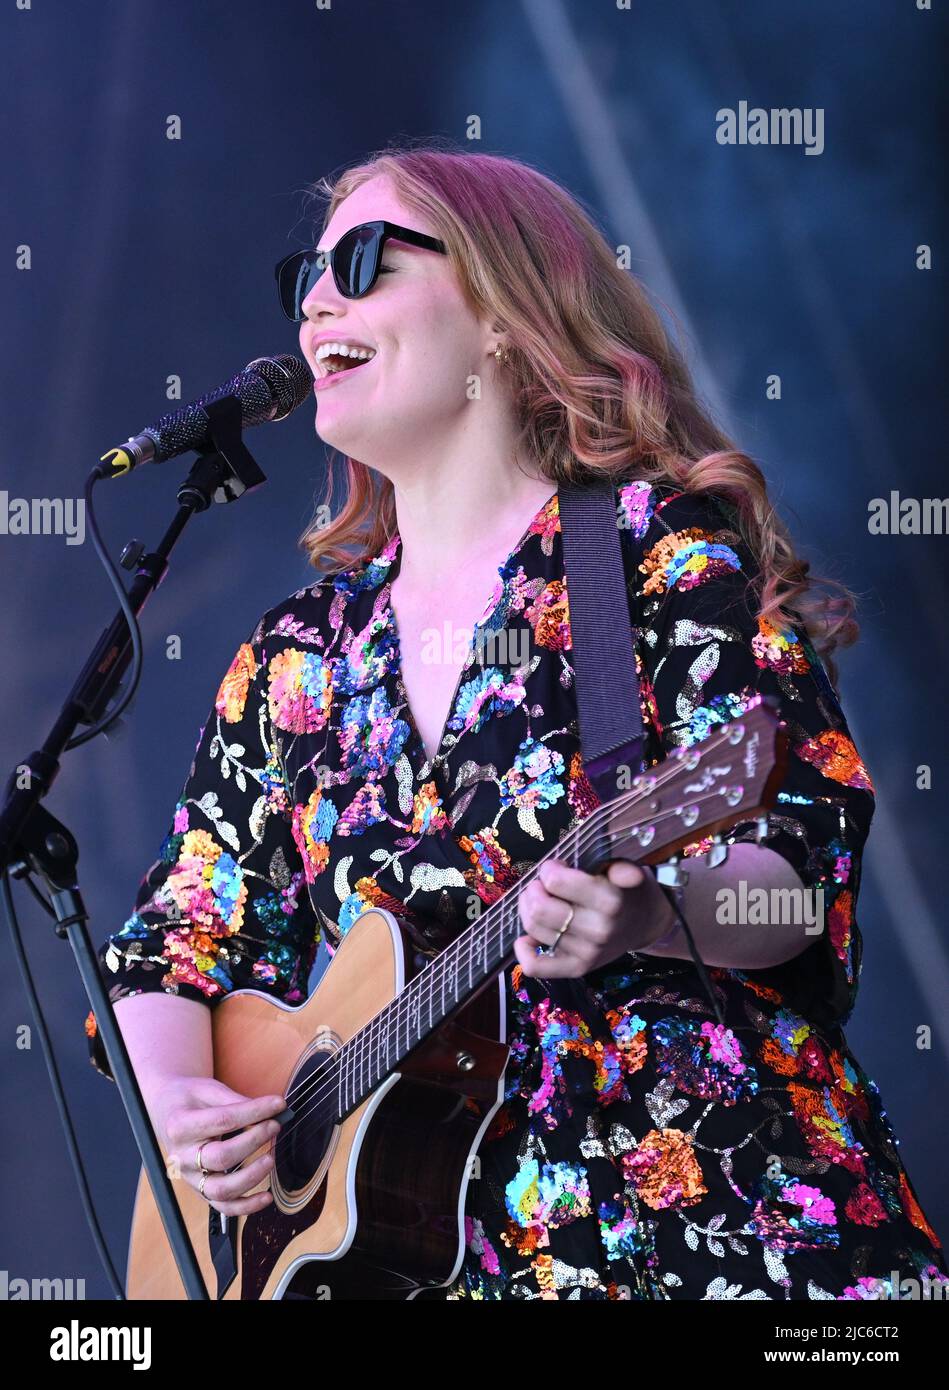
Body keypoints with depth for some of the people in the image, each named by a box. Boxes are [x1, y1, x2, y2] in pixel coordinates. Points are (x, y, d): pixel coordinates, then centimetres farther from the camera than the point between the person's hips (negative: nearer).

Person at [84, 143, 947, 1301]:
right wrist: (176, 1103, -3)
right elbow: (173, 944, 18)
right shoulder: (295, 657, 16)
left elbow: (801, 865, -8)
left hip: (721, 1210, -5)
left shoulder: (670, 546, 1)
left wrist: (648, 911, -29)